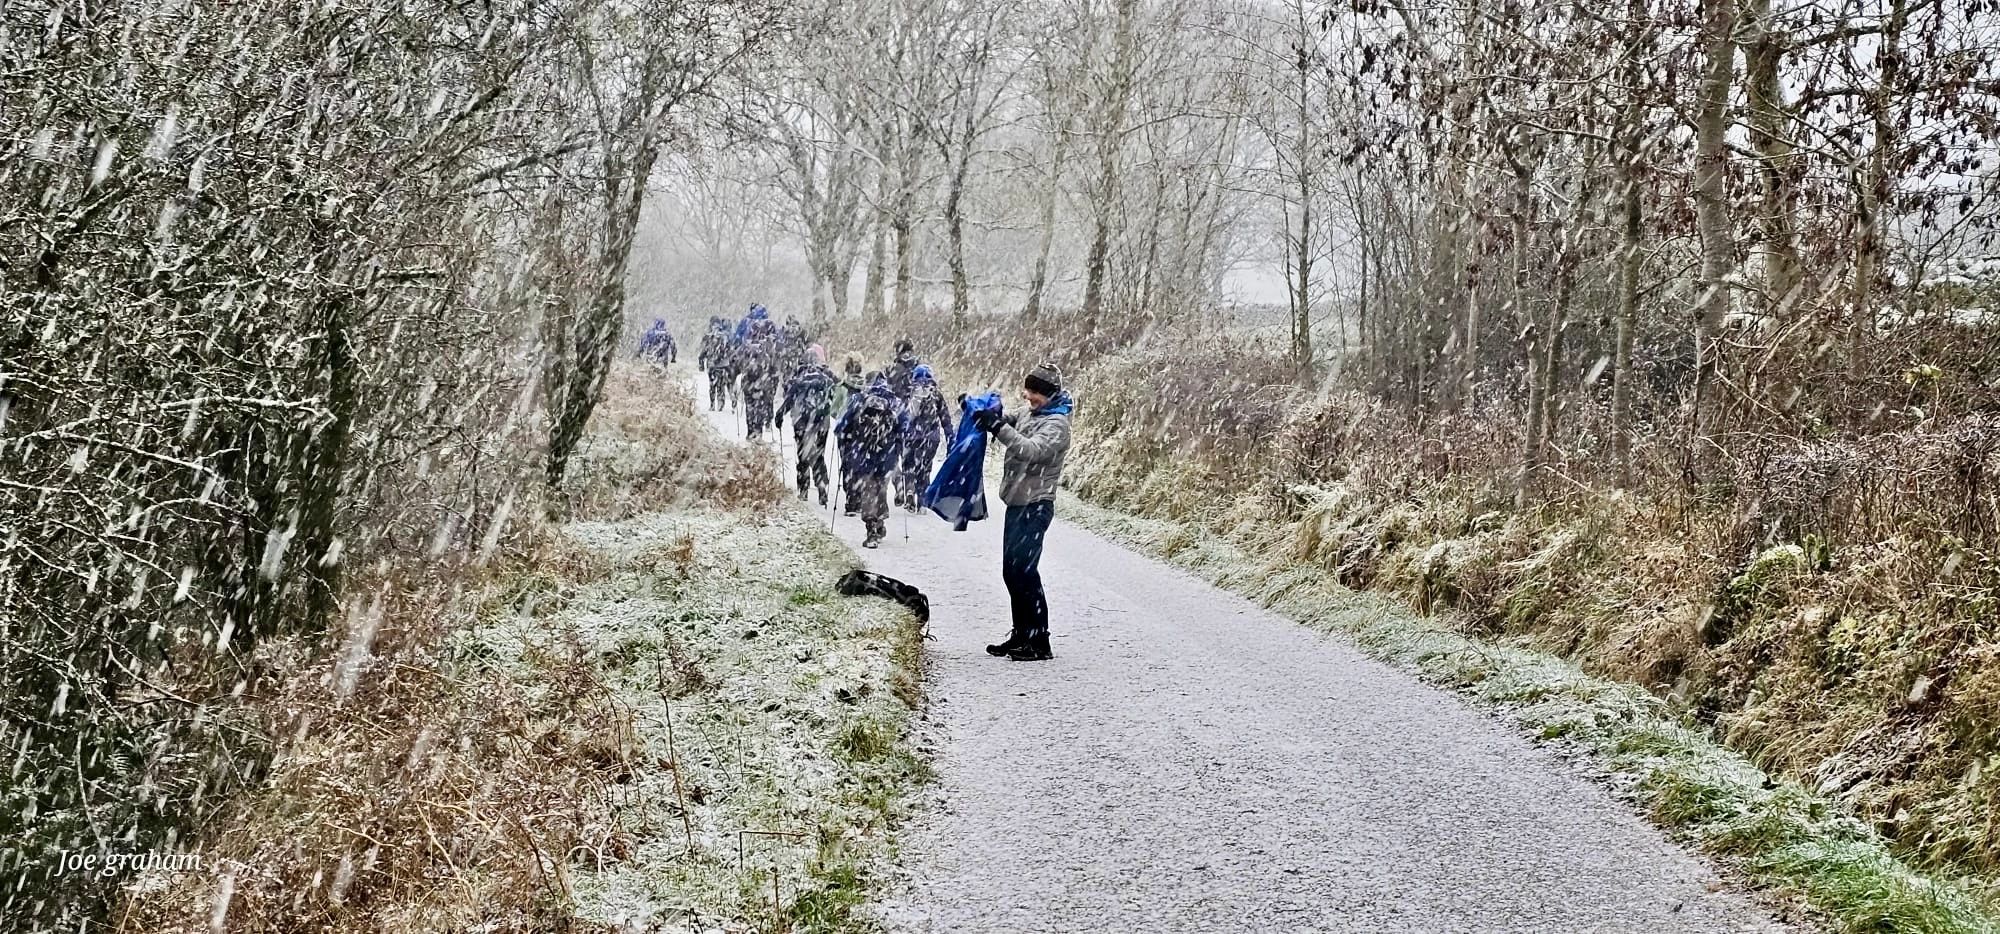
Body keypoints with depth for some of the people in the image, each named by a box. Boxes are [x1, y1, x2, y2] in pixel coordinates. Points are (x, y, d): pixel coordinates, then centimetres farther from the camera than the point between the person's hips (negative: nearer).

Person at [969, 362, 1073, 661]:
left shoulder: (1056, 424, -13)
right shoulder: (1031, 415, 15)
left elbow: (1031, 450, -28)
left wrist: (998, 427, -34)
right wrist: (989, 415, 0)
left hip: (1035, 507, -9)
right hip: (1018, 503, 9)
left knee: (1024, 572, -11)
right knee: (1011, 572, 13)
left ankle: (1039, 643, -6)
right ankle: (1021, 636, 22)